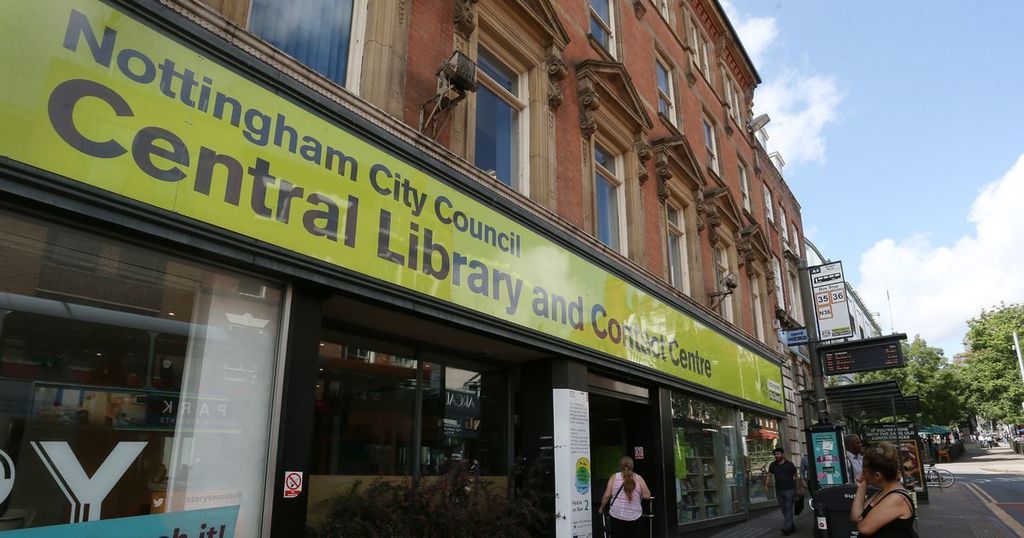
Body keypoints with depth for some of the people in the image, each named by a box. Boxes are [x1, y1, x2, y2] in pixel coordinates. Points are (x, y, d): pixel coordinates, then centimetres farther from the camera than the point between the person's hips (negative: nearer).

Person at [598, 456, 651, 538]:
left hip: (617, 516, -1)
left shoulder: (614, 477, 2)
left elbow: (607, 495, -2)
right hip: (635, 516, 1)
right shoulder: (638, 478, 4)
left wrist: (602, 507, 12)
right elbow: (647, 495, 1)